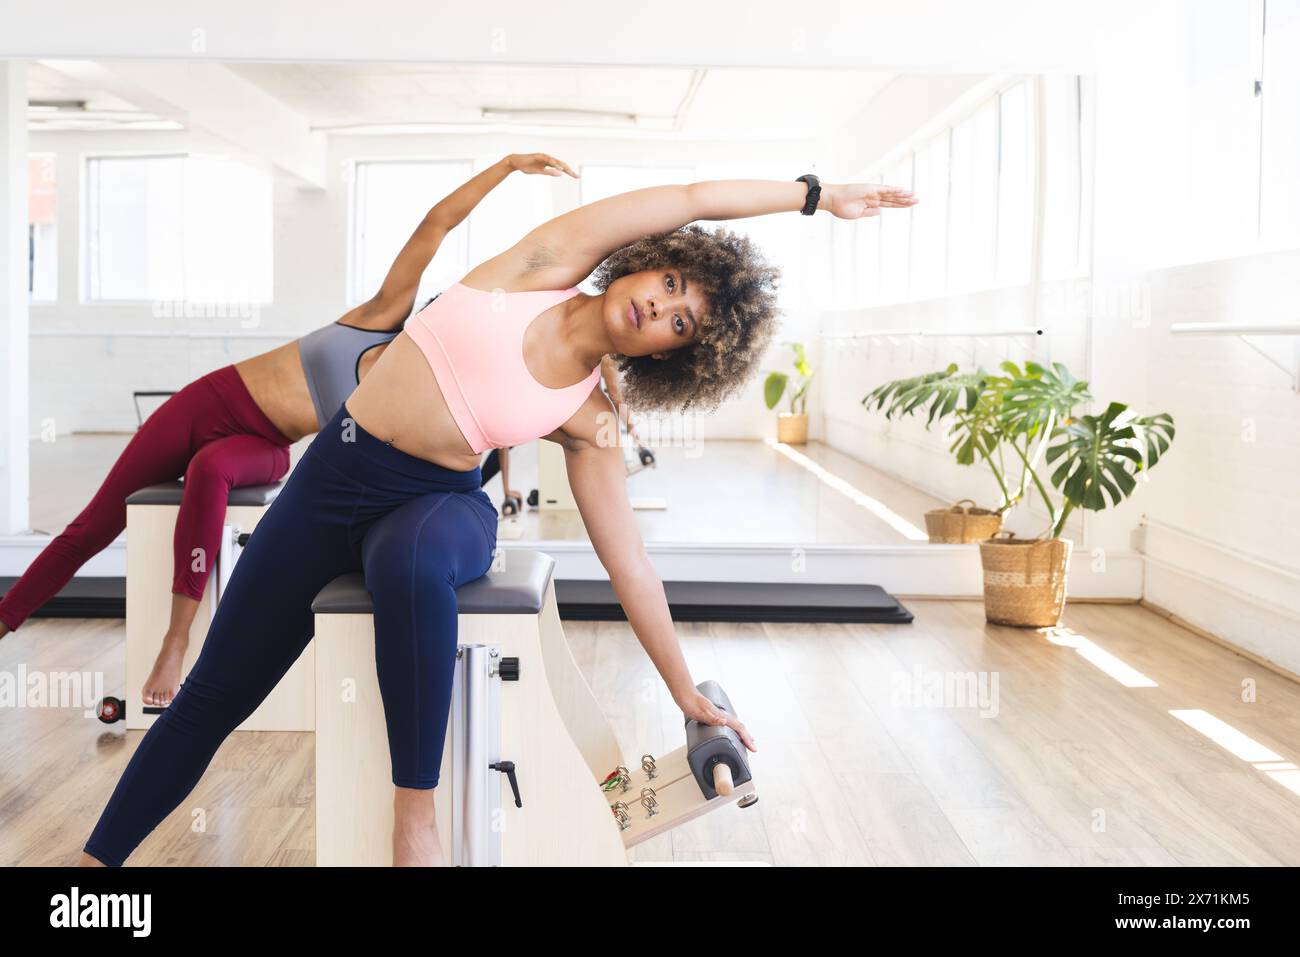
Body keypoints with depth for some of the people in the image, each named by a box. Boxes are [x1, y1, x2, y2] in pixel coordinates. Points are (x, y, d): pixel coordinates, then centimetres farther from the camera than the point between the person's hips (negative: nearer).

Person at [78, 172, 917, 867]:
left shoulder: (589, 421, -6)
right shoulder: (547, 266, -6)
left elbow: (632, 568, -2)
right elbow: (688, 199, -7)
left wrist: (688, 693, -2)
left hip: (438, 500, -1)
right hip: (337, 472, 2)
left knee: (409, 564, -40)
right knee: (215, 693, 4)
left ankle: (416, 817, -28)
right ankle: (99, 857, 23)